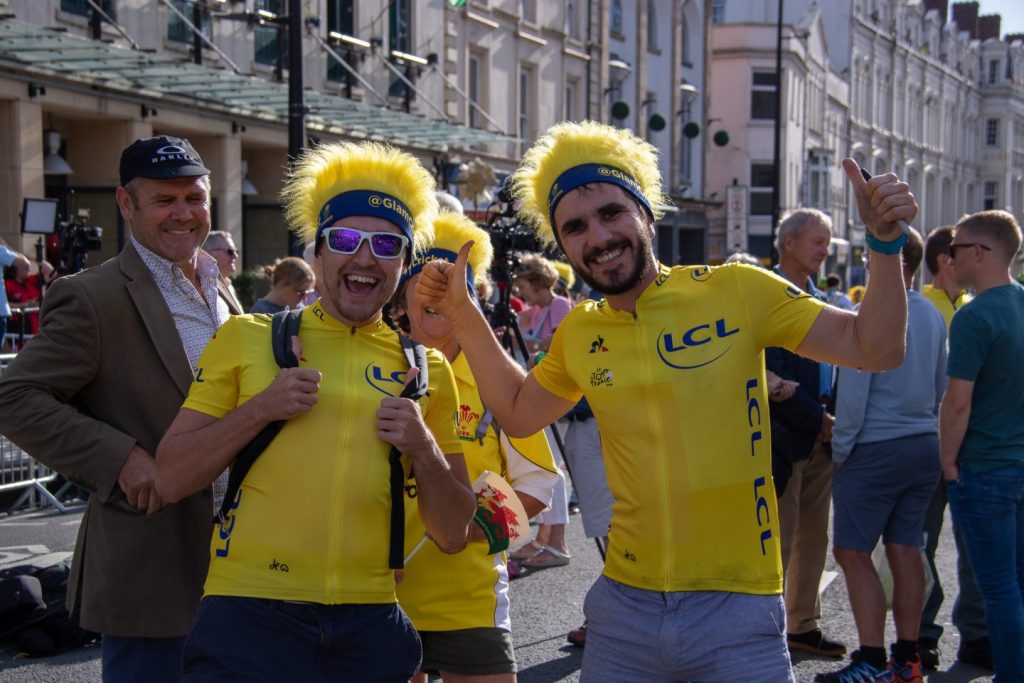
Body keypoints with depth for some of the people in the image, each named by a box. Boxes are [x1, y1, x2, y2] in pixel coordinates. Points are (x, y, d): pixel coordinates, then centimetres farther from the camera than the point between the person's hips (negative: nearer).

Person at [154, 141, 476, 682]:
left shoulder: (426, 369, 9)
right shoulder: (246, 338, 4)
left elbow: (452, 534, 11)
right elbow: (169, 480, 1)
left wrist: (424, 450, -7)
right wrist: (261, 408, -11)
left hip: (371, 626, 3)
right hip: (250, 614, -2)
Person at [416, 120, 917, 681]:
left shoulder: (738, 291, -7)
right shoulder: (578, 332, 6)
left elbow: (873, 348, -6)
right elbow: (517, 412, 23)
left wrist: (885, 244, -19)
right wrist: (463, 315, 16)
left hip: (736, 610, -4)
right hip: (625, 608, 4)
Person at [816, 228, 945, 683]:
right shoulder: (934, 316, 8)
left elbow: (854, 391, -15)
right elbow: (942, 386, 16)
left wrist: (841, 449, -6)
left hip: (875, 450, -7)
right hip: (925, 445, 8)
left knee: (853, 552, -2)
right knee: (905, 550, 11)